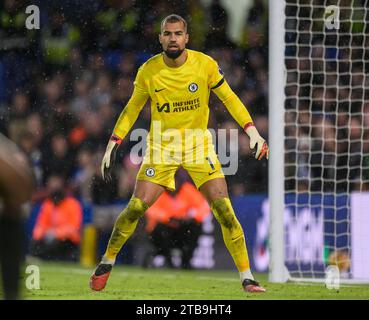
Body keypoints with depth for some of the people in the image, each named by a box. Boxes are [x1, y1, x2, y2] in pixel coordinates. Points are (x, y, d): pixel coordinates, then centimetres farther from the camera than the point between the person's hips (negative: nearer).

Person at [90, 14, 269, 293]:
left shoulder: (206, 65, -10)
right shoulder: (148, 71, -8)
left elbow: (228, 98, 1)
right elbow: (132, 109, 6)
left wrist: (252, 131, -9)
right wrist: (113, 144, 1)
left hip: (198, 143, 0)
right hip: (161, 145, 0)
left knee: (224, 209, -11)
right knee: (136, 208, -8)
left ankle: (246, 277, -2)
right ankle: (107, 262, 14)